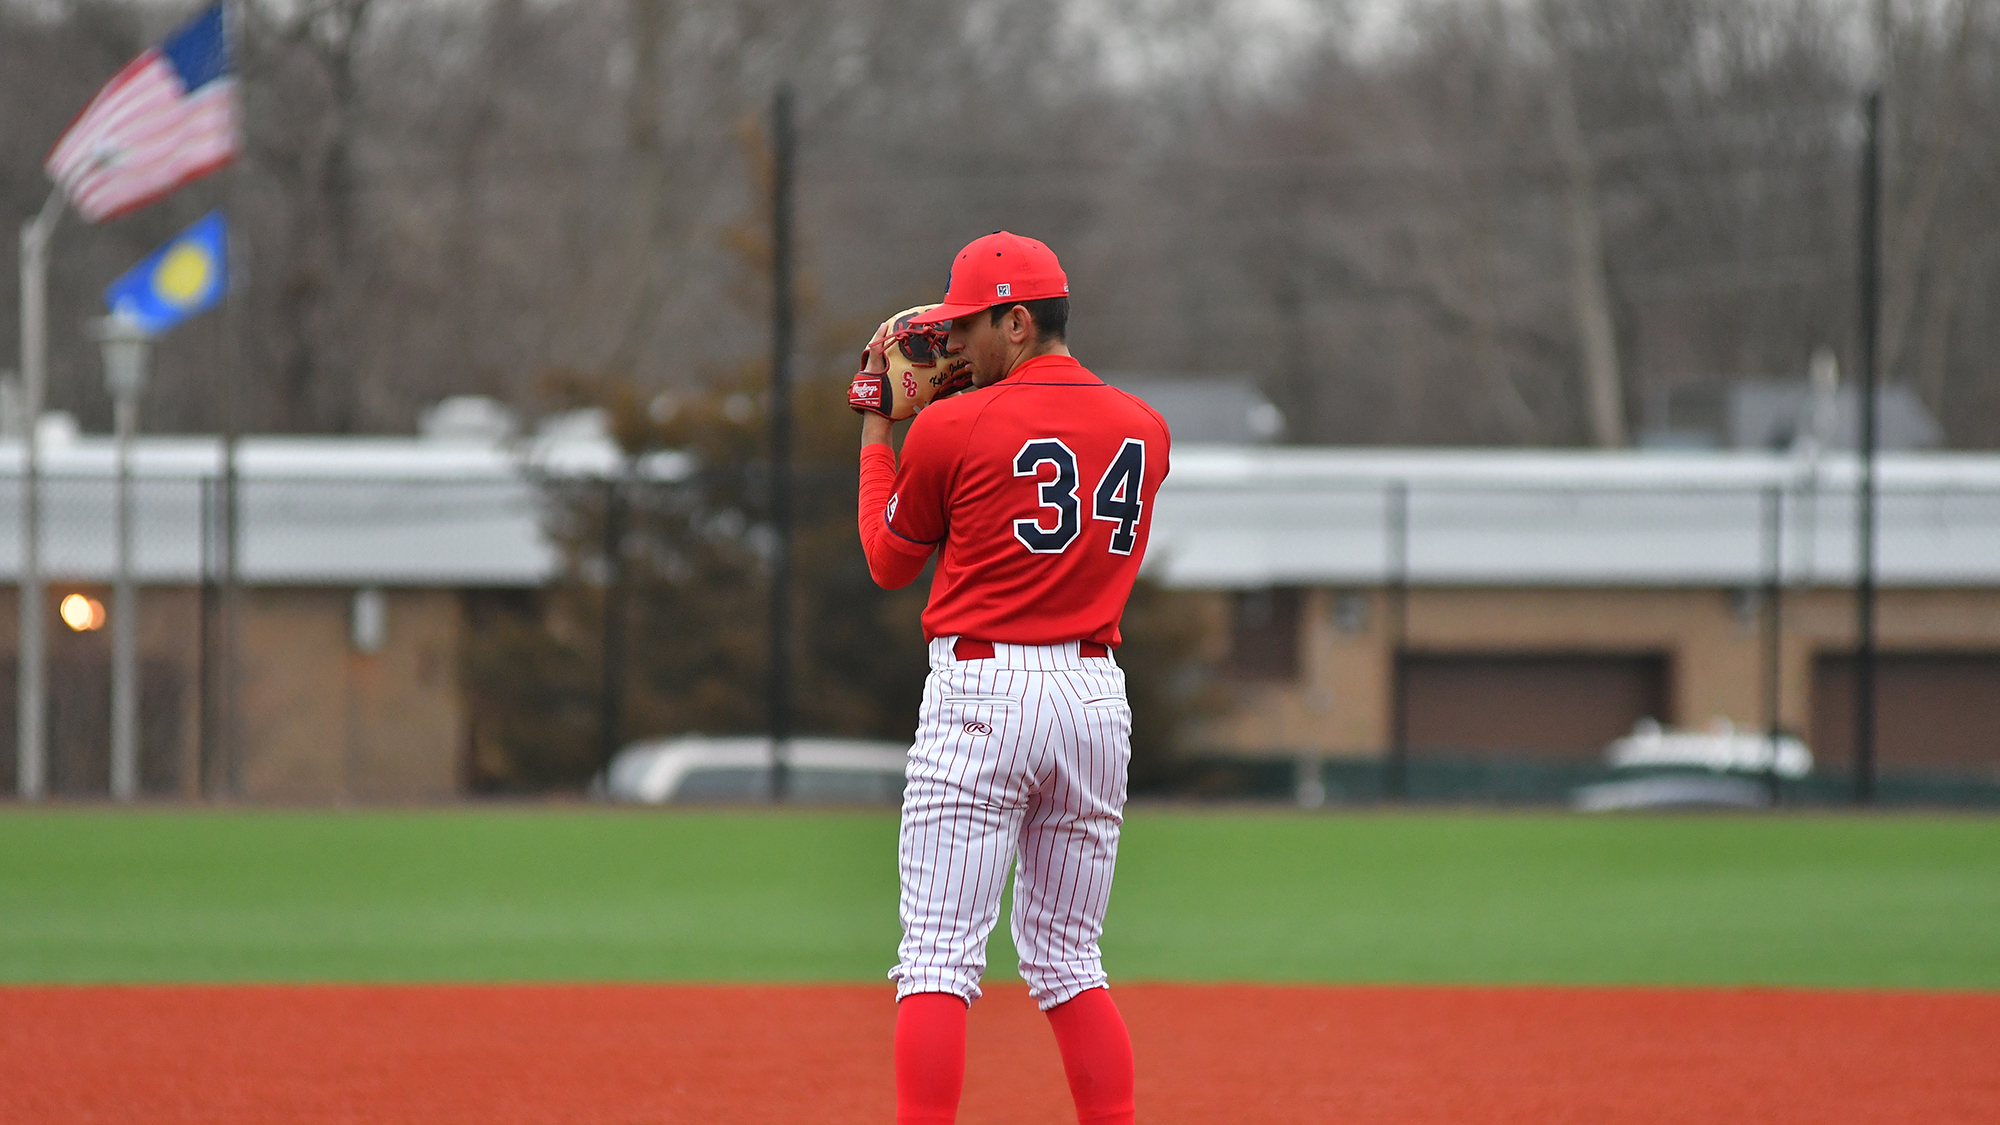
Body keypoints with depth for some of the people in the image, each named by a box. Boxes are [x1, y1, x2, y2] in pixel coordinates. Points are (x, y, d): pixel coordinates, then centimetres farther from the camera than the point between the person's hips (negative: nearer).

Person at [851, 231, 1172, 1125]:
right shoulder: (1143, 430, 8)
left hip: (980, 691, -6)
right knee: (1067, 960, 14)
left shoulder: (951, 429, -7)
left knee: (939, 958, -6)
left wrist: (877, 427, 17)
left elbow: (889, 563, 7)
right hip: (1098, 694, 6)